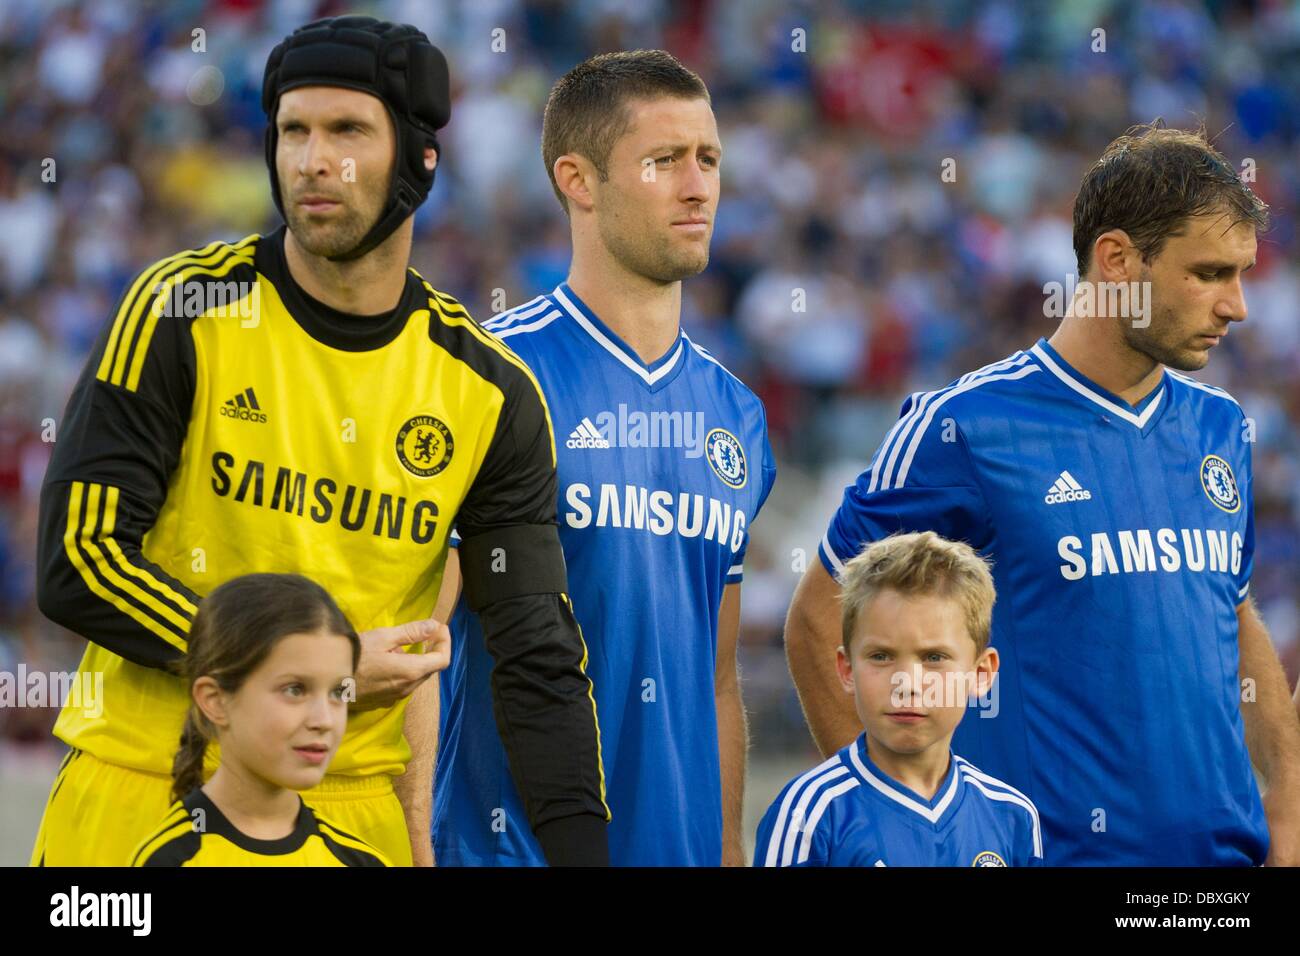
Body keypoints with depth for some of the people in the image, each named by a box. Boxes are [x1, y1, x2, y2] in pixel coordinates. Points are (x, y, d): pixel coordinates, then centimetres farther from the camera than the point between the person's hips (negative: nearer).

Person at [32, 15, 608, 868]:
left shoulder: (491, 391, 1)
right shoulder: (183, 311, -7)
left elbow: (542, 666, 1)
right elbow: (78, 561, -11)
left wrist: (582, 852, -12)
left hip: (354, 812, 2)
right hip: (140, 792, -2)